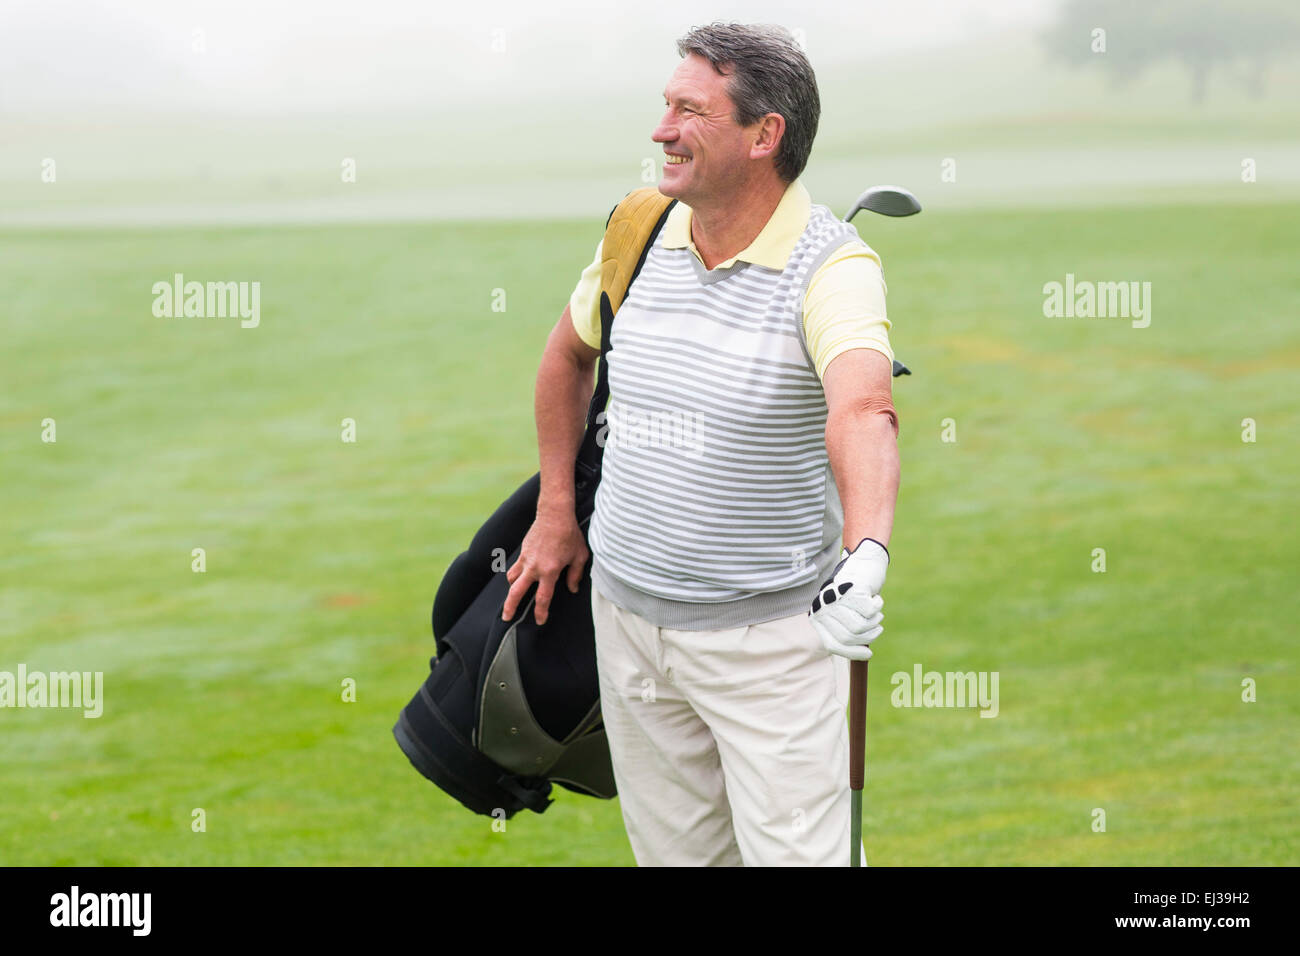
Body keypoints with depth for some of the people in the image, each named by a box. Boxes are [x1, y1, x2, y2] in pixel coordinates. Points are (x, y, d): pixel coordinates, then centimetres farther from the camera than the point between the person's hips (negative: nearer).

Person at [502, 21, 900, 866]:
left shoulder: (833, 267, -20)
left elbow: (863, 414, -39)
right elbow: (570, 351, 21)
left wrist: (867, 554, -57)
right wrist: (557, 510, 18)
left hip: (771, 634, -6)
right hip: (626, 607, 6)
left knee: (792, 854, -5)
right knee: (673, 852, 15)